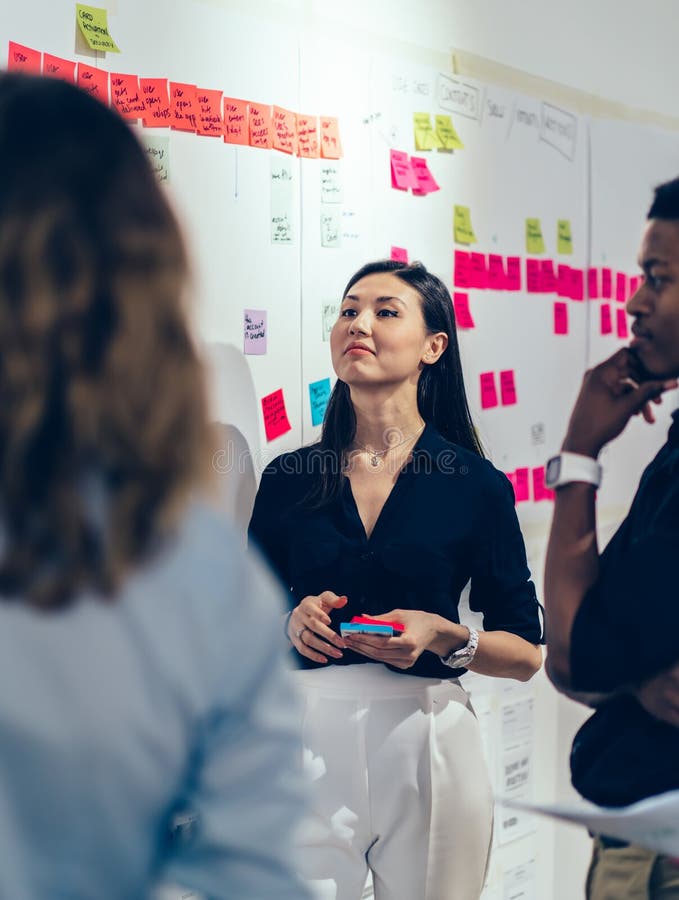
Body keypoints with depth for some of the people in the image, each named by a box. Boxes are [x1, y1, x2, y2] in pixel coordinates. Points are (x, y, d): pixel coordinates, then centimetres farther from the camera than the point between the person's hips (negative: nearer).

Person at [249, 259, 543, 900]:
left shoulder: (477, 485, 0)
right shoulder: (288, 480, 6)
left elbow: (526, 653, 2)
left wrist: (444, 636, -15)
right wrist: (292, 622, -7)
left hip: (427, 746, -1)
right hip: (309, 743, 1)